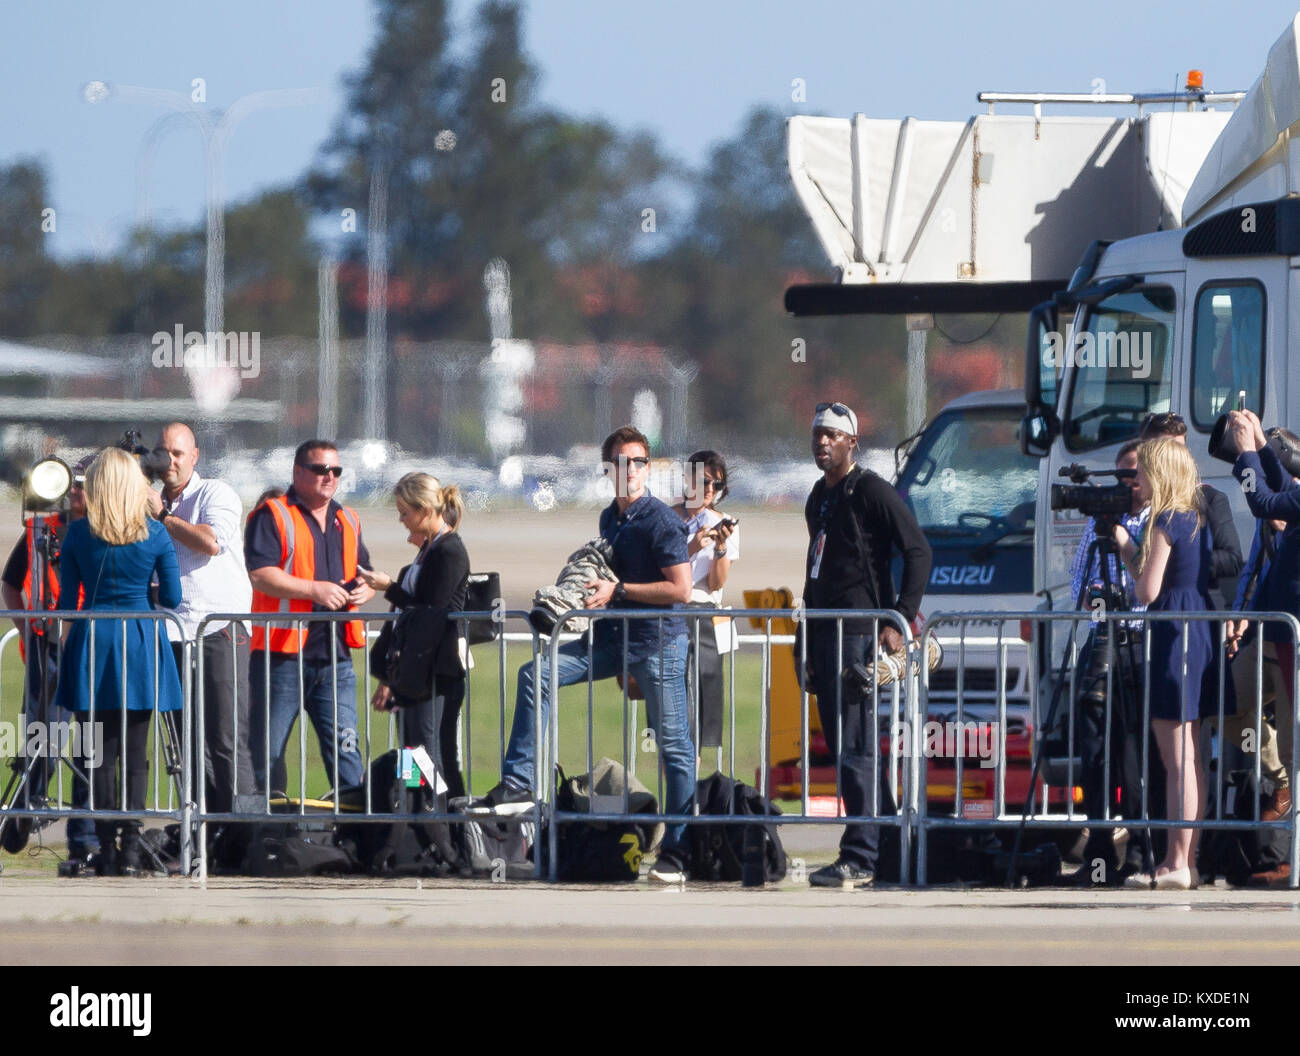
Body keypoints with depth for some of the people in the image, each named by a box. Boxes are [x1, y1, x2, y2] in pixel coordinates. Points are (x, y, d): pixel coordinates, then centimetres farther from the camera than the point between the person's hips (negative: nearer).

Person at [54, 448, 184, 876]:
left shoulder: (79, 533, -3)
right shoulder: (155, 534, -2)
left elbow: (66, 596, 1)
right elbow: (172, 598, 2)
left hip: (92, 642, 0)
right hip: (141, 642, 0)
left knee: (101, 750, 3)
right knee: (135, 752, 4)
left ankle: (107, 849, 1)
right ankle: (130, 848, -1)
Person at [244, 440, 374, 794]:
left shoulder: (347, 522, 19)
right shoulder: (272, 516, -2)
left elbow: (365, 574, 26)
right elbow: (259, 574, -14)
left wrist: (364, 589, 2)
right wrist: (313, 589, -20)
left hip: (335, 657, 5)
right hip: (282, 655, -5)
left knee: (345, 747, -2)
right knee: (267, 752, 0)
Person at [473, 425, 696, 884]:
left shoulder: (662, 521, -11)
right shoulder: (609, 518, 15)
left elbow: (680, 589, -16)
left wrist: (618, 590, -15)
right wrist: (591, 584, 10)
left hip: (659, 642, -8)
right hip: (614, 638, 8)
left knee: (673, 746, -3)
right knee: (536, 674, -6)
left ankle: (677, 850, 2)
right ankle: (517, 786, -6)